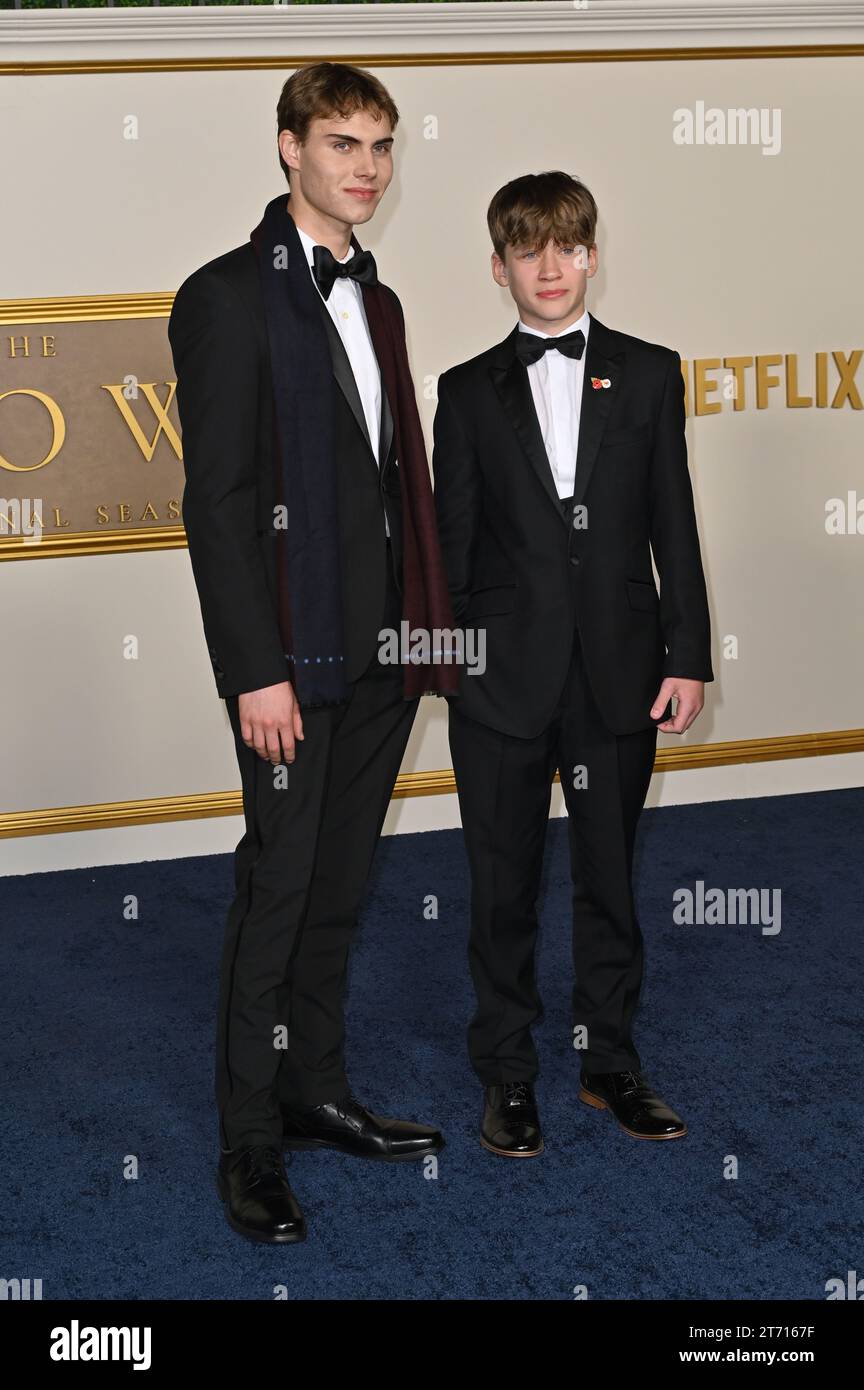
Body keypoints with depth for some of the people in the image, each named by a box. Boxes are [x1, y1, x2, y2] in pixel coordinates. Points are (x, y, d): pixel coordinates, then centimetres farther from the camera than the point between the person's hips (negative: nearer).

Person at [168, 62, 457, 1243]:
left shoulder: (376, 301, 16)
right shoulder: (230, 295, -8)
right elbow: (216, 500, -14)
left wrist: (424, 632, 11)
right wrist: (256, 669, -18)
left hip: (383, 649, 7)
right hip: (294, 655, -7)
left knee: (340, 883, 15)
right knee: (278, 889, -1)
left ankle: (317, 1093, 29)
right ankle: (249, 1145, 12)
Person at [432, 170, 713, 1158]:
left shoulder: (649, 374, 6)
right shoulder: (468, 391, 5)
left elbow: (673, 527, 3)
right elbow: (452, 539, 5)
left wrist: (689, 656, -1)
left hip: (619, 674, 1)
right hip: (504, 678, 0)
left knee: (609, 880, 11)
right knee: (503, 886, 8)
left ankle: (609, 1063, 27)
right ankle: (507, 1076, 22)